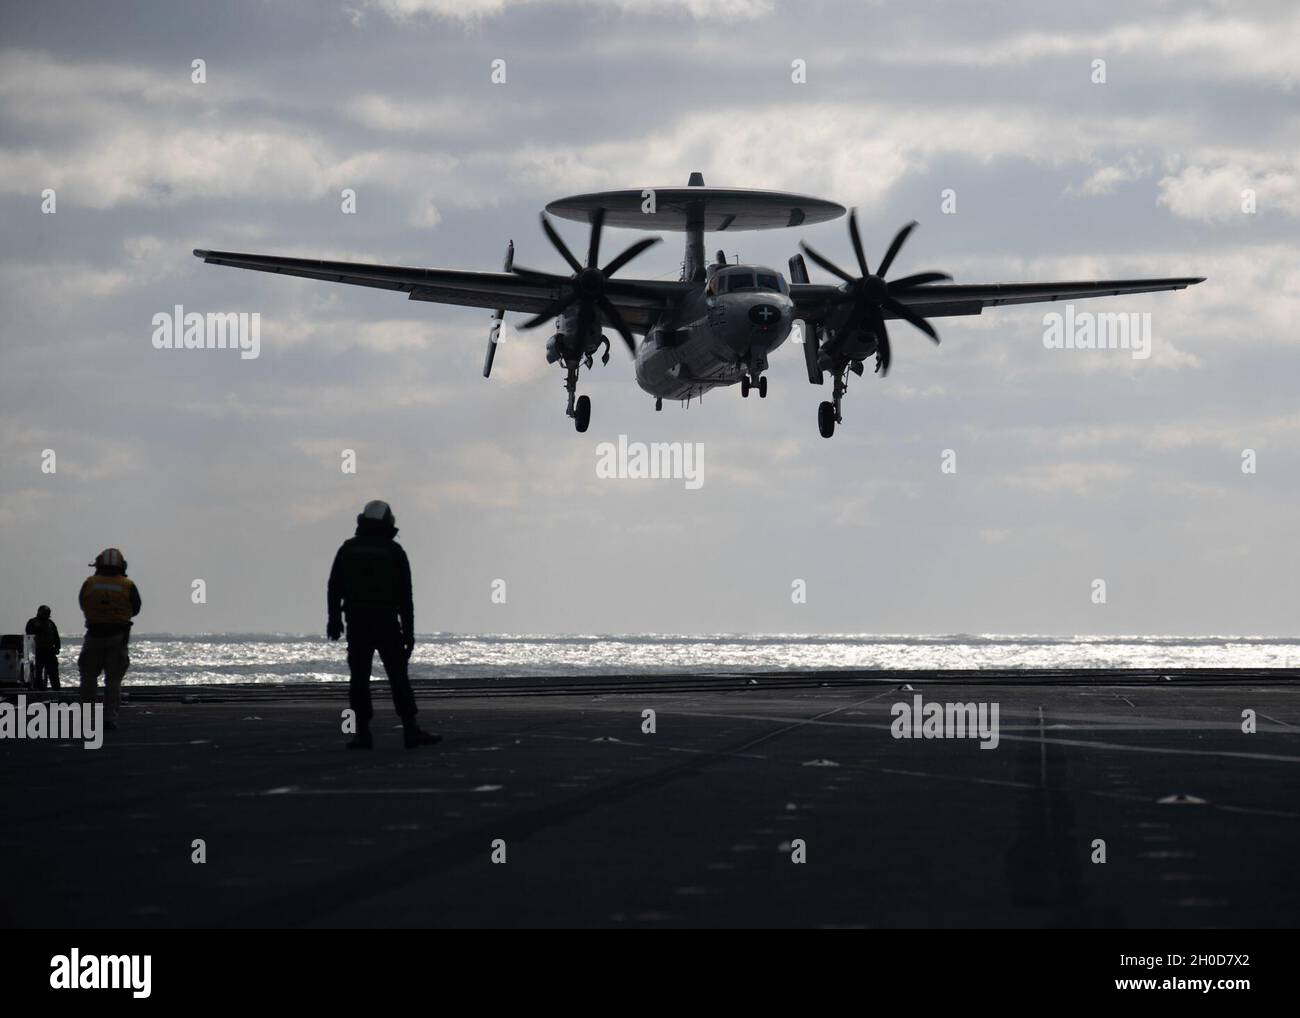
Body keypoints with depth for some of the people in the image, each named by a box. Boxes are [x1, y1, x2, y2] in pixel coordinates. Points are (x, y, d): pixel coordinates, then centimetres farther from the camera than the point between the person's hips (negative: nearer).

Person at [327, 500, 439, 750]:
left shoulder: (348, 549, 5)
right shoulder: (394, 551, 0)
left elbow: (334, 587, 1)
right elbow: (404, 595, -2)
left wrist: (334, 618, 10)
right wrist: (408, 631, 1)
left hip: (357, 624, 1)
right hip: (387, 623, -1)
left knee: (359, 679, 3)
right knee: (399, 678, 2)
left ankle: (363, 734, -3)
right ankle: (411, 731, -3)